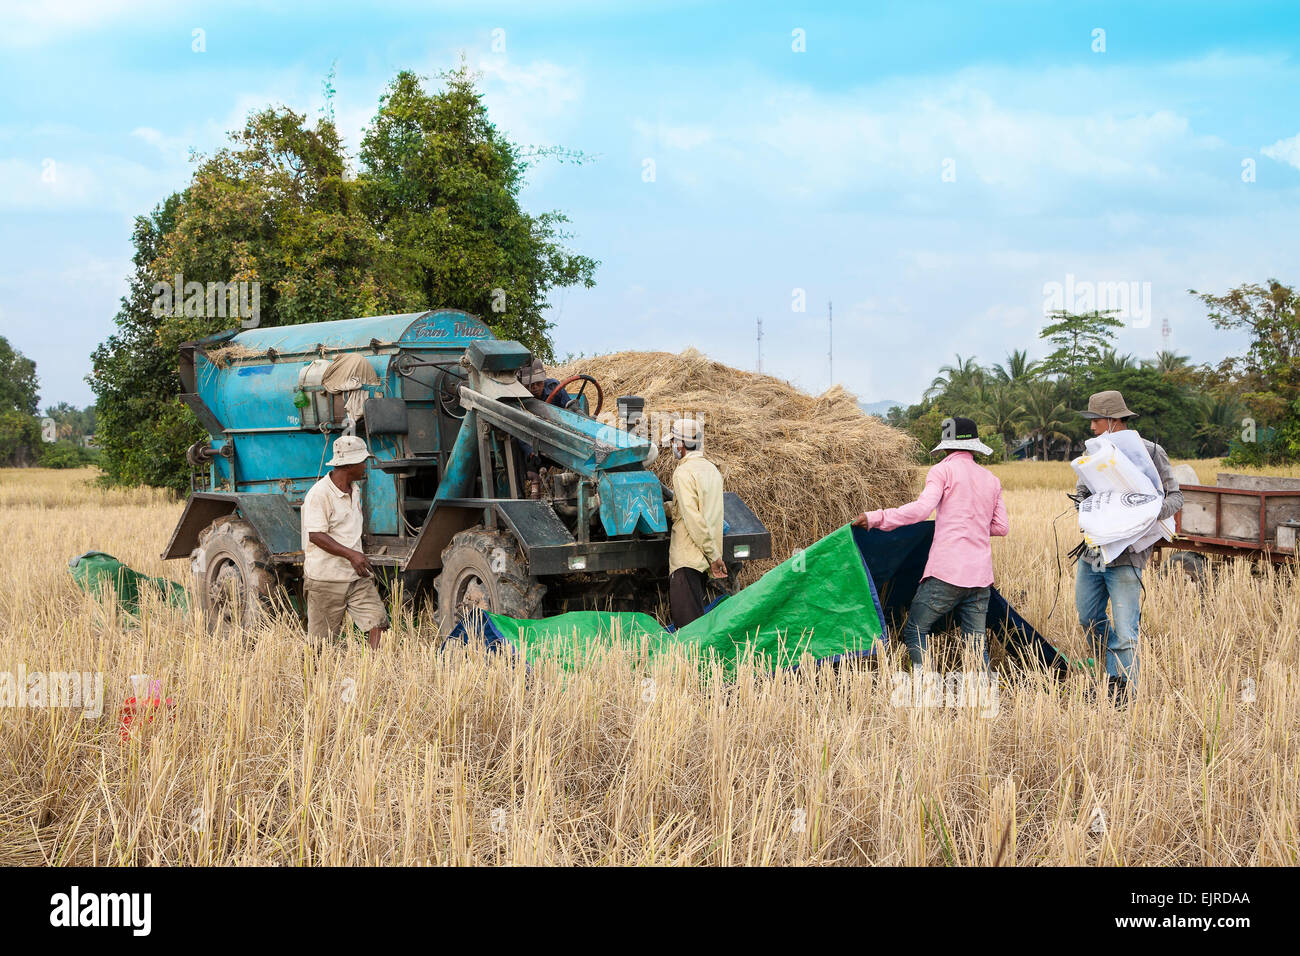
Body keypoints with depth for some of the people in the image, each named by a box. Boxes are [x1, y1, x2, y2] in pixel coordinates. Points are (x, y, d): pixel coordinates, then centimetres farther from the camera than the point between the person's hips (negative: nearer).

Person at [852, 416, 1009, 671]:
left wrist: (875, 518, -12)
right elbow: (1001, 526, 19)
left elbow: (922, 508, -15)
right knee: (976, 642, 8)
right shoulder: (991, 480, 17)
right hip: (981, 575, 6)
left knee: (914, 630, 2)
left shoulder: (944, 471, -1)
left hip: (947, 573, -6)